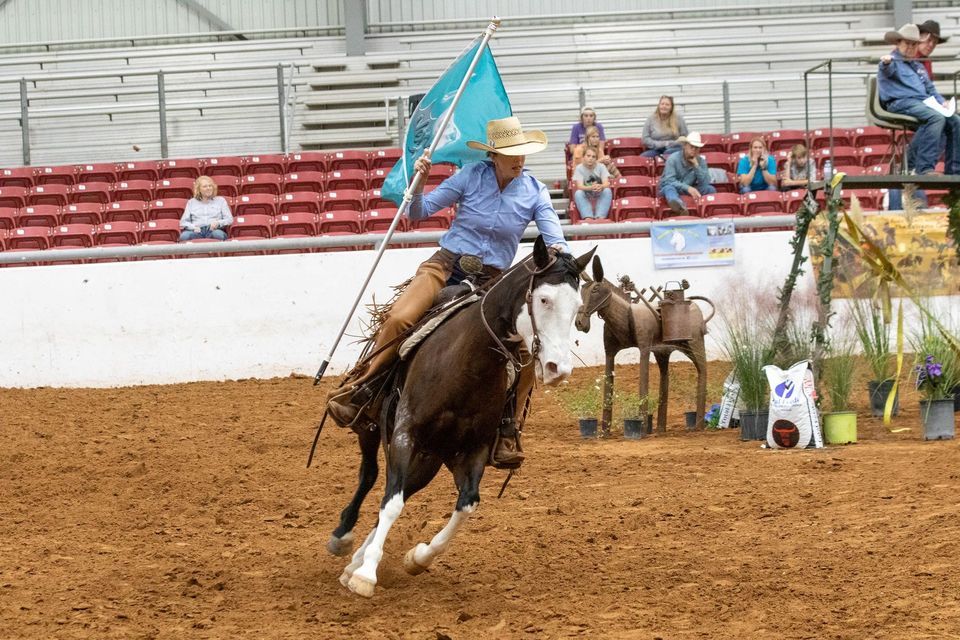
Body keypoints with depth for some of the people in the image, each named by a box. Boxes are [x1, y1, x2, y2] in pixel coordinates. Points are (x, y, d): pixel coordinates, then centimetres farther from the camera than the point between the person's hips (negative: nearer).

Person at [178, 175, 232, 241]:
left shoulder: (220, 200, 21)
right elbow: (183, 222, 16)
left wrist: (218, 223, -9)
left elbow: (229, 219, 13)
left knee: (218, 234, -40)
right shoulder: (191, 202, 23)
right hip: (197, 230, 1)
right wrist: (193, 227, -7)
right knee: (184, 236, -36)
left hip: (214, 230, -1)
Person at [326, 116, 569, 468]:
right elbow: (420, 211, 3)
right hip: (447, 265, -2)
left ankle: (506, 430, -4)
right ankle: (358, 390, -15)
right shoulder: (471, 176, -2)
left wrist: (558, 252, -30)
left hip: (492, 281, 2)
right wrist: (417, 183, -16)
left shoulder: (535, 192, 1)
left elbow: (555, 238, -7)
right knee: (400, 318, -29)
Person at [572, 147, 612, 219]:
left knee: (607, 191, -29)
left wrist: (601, 187, -40)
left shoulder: (601, 167, -3)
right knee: (578, 193, -31)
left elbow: (607, 184, -14)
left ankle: (600, 217, -41)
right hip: (586, 198, -1)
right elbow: (580, 186, -17)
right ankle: (588, 218, -46)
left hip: (600, 196, 1)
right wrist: (591, 188, -39)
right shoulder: (579, 168, -6)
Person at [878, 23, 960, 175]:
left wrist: (941, 101, 14)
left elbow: (930, 88, 35)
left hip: (923, 103, 8)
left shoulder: (918, 66, 32)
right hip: (901, 103, -8)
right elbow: (889, 70, -20)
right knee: (936, 118, -32)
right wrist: (886, 63, -46)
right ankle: (925, 168, -37)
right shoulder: (892, 62, 5)